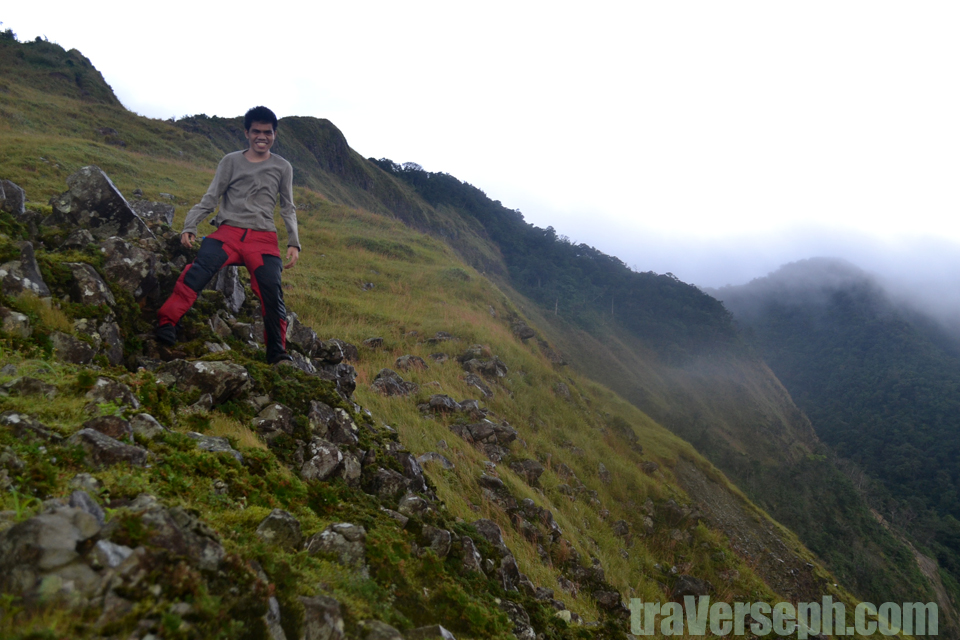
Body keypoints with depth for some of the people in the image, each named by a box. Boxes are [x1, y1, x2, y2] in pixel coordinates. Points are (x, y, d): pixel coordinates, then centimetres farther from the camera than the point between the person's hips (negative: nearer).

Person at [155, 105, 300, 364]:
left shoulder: (282, 167, 16)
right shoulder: (231, 161, 14)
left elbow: (288, 208, 15)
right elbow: (211, 198, 10)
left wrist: (293, 243, 4)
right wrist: (190, 226, -3)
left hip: (263, 238, 0)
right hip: (228, 231, 1)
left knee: (271, 290, -19)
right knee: (198, 270, -26)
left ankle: (277, 352, -9)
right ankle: (165, 323, -29)